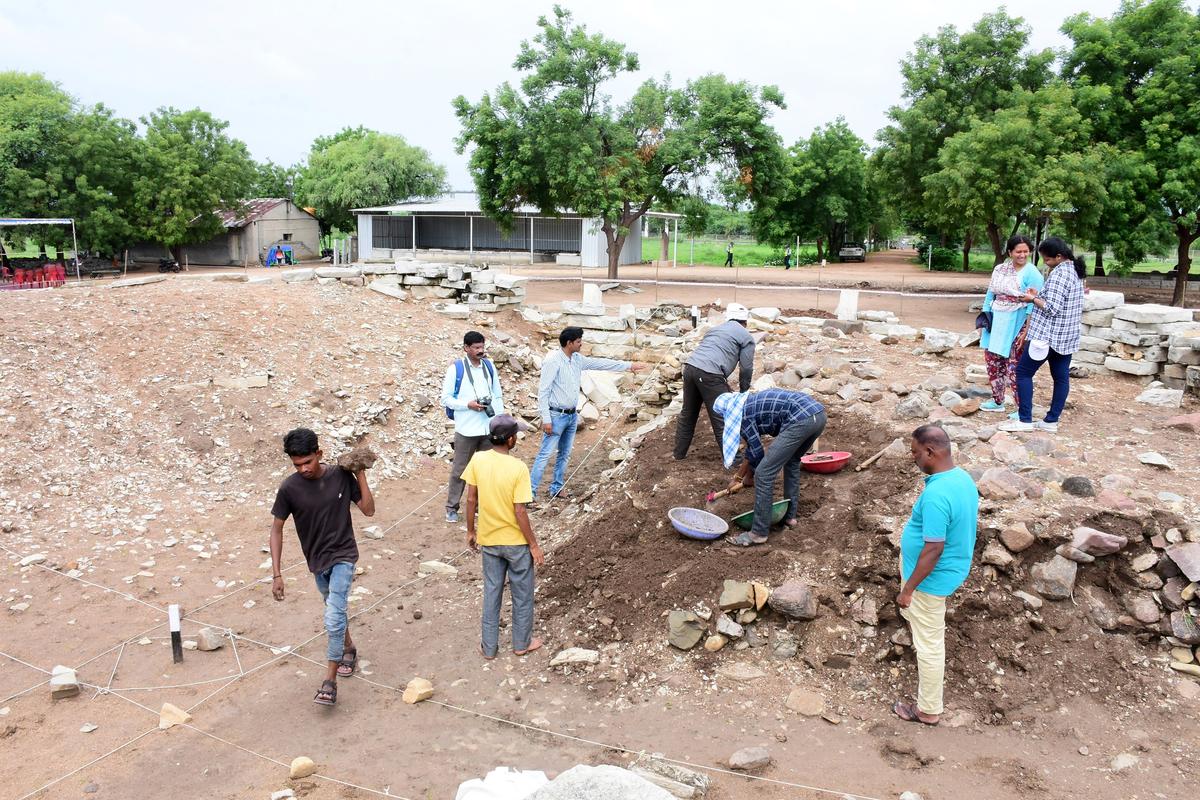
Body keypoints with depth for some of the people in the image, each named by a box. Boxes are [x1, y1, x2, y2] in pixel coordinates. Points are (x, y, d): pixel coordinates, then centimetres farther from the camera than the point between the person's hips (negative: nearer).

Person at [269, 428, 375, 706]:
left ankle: (329, 681, -5)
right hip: (317, 560, 2)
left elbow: (369, 510, -8)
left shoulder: (341, 475, -13)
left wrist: (360, 475, -16)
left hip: (342, 556, -2)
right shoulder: (289, 488, -15)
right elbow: (276, 529, -6)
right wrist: (276, 573, -10)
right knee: (336, 612, 21)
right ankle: (349, 648, 49)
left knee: (333, 618, -15)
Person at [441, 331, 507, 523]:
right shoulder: (455, 369, -7)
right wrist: (468, 404, -19)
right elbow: (446, 398, -6)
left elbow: (498, 395, 12)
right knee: (460, 469, 4)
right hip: (466, 429, -4)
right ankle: (452, 507, 16)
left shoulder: (489, 366, 6)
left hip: (489, 427, 4)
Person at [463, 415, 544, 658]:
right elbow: (520, 513, -20)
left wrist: (470, 531, 10)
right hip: (516, 541, -4)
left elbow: (471, 499, -4)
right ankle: (522, 643, 31)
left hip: (489, 539, 4)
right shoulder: (518, 468, -23)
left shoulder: (478, 459, -11)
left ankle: (489, 646, 28)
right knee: (522, 593, 16)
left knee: (491, 592, 18)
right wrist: (534, 545, -9)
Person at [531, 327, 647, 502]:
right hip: (556, 416, -8)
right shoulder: (553, 361, -17)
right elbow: (543, 391, -18)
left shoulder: (577, 359, 6)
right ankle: (530, 491, -1)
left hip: (572, 415, 8)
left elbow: (600, 363, 16)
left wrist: (629, 365, 18)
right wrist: (546, 419, -20)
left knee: (565, 454, 15)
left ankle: (556, 488, 26)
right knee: (545, 455, -6)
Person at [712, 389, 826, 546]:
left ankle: (759, 532, 3)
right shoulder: (751, 402, 31)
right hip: (819, 414, 10)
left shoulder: (741, 414, 5)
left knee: (764, 473, -3)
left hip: (801, 419, -10)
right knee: (791, 461, 33)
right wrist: (738, 478, 45)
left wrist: (748, 479, 26)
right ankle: (790, 515, 37)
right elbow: (753, 447, 38)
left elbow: (757, 452, 7)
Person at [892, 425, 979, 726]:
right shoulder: (963, 477, -3)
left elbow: (934, 550, -30)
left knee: (929, 644, 7)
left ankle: (928, 710, 24)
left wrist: (908, 589, -19)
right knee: (911, 612, 34)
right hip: (953, 569, 9)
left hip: (931, 579, -9)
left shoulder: (936, 495, -34)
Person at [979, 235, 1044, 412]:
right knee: (992, 360, 12)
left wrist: (1027, 331, -19)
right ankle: (997, 401, 28)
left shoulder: (1032, 273, -10)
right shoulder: (999, 269, 8)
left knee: (1014, 366, -6)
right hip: (996, 321, 7)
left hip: (1016, 324, -6)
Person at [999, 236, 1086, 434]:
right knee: (1061, 377, 10)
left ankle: (1025, 420, -2)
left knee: (1023, 372, -2)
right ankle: (1051, 421, 16)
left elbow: (1052, 308, -23)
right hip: (1067, 336, 10)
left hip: (1048, 335, -10)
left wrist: (1033, 299, -10)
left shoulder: (1059, 274, -19)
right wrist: (1040, 295, 10)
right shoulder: (1076, 272, 12)